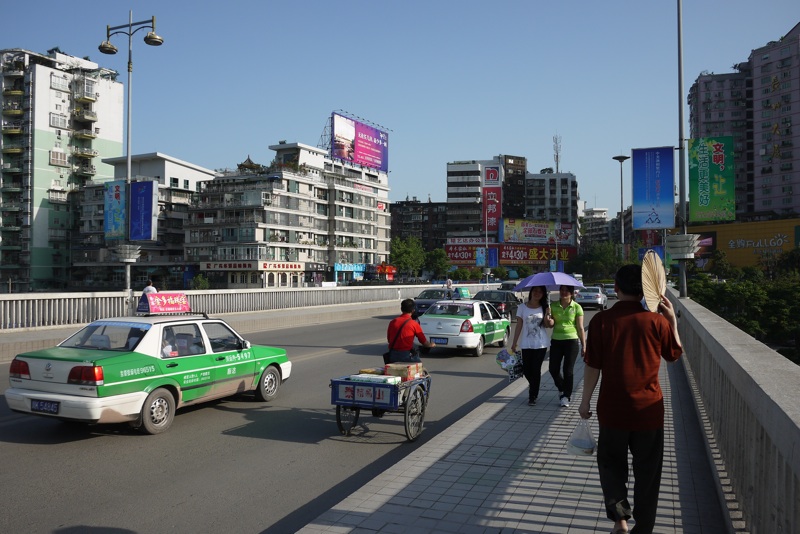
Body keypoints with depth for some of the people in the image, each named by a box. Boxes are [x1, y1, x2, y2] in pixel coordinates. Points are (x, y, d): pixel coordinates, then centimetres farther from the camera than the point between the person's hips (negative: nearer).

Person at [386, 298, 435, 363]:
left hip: (392, 355, 4)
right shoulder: (414, 324, -4)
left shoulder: (393, 322, 6)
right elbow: (423, 341, 7)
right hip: (406, 355, -4)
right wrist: (431, 345, 29)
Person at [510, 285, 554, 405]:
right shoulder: (522, 307, 1)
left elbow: (549, 325, 0)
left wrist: (548, 317, -22)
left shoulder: (545, 308, 2)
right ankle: (533, 387, 36)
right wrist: (514, 343, 1)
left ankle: (533, 396, 10)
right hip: (526, 344, 1)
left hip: (541, 344, -1)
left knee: (536, 370, -2)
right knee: (526, 370, 3)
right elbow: (519, 325, 3)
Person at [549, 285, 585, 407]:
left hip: (571, 341, -3)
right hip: (556, 341, 3)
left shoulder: (577, 307, -2)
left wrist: (584, 345, -2)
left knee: (568, 370, -1)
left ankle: (566, 396, 14)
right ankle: (562, 389, 32)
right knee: (553, 369, 4)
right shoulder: (553, 306, 5)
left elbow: (580, 328, -1)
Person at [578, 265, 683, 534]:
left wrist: (585, 400, 3)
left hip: (613, 407, -1)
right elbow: (674, 354, 9)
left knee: (611, 462, 19)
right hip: (649, 408, 1)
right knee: (647, 470, 16)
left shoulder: (601, 320, -10)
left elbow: (593, 366, -7)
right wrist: (672, 320, 12)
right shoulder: (657, 321, -7)